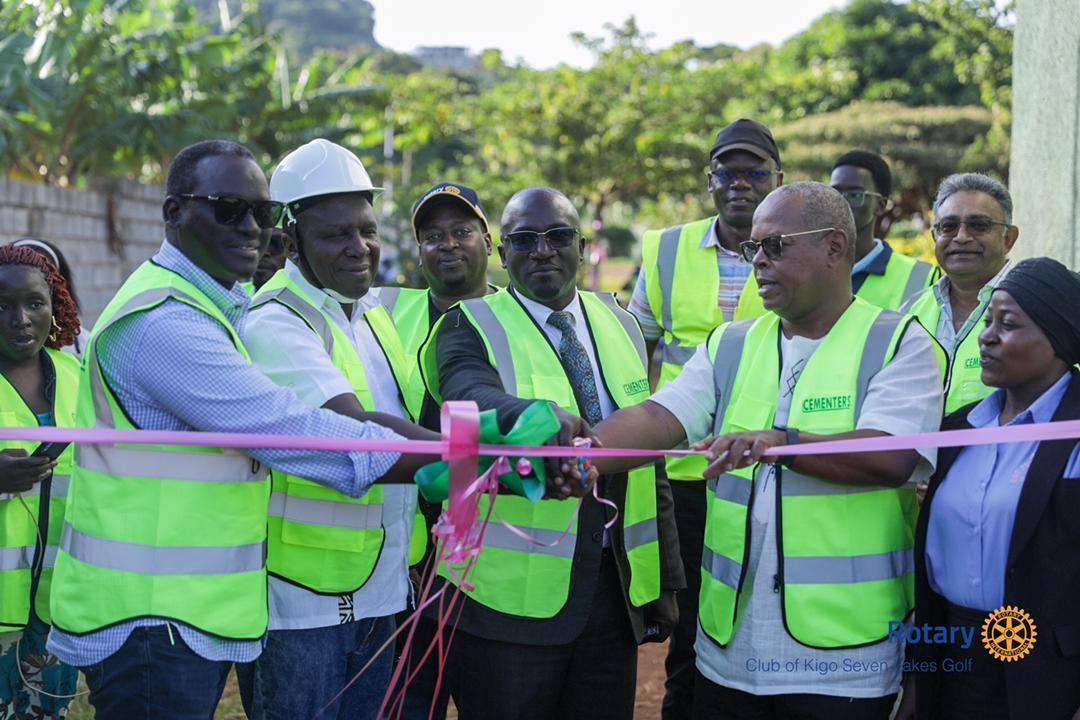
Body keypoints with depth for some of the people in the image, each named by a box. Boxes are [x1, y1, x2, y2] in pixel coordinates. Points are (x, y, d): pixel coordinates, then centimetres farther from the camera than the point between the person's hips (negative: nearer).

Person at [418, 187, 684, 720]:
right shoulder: (470, 328, -4)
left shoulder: (621, 326, 12)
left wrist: (664, 581, 13)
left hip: (614, 592, 5)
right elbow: (473, 400, -27)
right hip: (512, 595, -4)